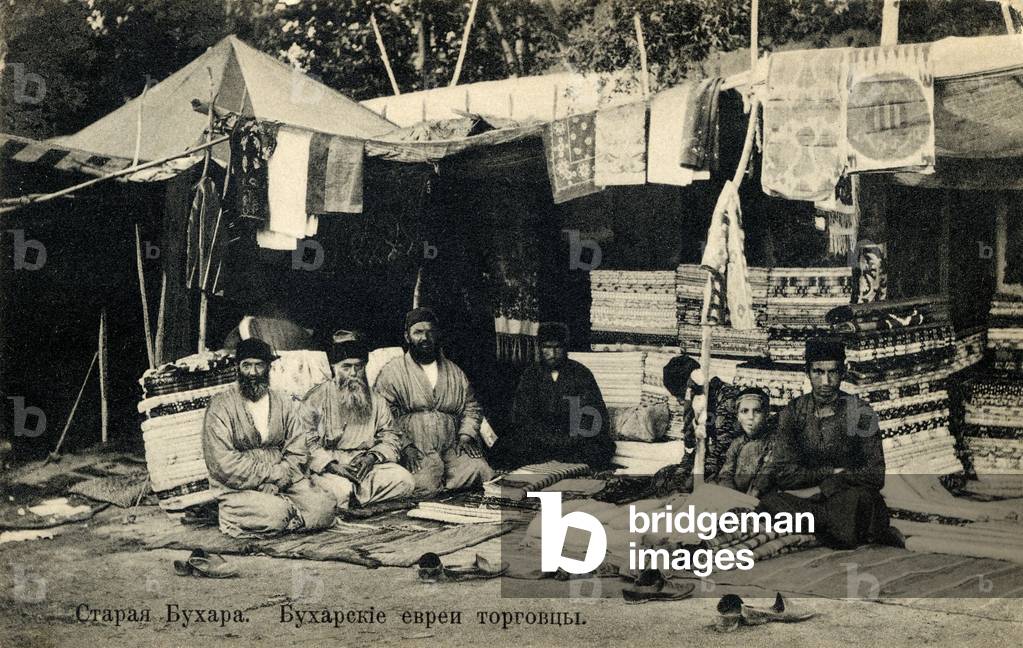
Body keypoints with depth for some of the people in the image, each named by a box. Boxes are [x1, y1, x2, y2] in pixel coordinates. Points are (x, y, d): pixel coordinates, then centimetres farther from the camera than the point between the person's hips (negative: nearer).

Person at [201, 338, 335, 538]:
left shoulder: (284, 405, 10)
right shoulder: (221, 407, -4)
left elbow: (297, 454, 4)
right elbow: (222, 463, -14)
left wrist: (275, 483, -14)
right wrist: (275, 473, -15)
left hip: (283, 484, 5)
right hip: (239, 489, -4)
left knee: (324, 510, -19)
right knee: (276, 514, -33)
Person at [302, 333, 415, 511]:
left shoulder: (375, 400, 13)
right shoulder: (318, 398, -1)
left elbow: (390, 438, 11)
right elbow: (306, 443, -10)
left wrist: (372, 456, -10)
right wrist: (332, 464, -22)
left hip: (365, 466, 5)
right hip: (326, 468, -5)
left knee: (403, 479, -21)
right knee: (340, 489, -38)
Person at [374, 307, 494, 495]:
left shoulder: (454, 372, 22)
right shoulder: (392, 372, 7)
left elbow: (471, 408, 22)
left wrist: (466, 435, 2)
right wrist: (405, 445, -15)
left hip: (452, 449, 4)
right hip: (415, 452, -4)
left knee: (480, 471, -24)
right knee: (425, 484, -34)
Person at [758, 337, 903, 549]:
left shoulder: (860, 413, -3)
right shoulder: (793, 412, 3)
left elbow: (875, 475, -9)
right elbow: (781, 473, -3)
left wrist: (821, 489, -16)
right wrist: (832, 473, -12)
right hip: (808, 498, 3)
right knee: (769, 501, -30)